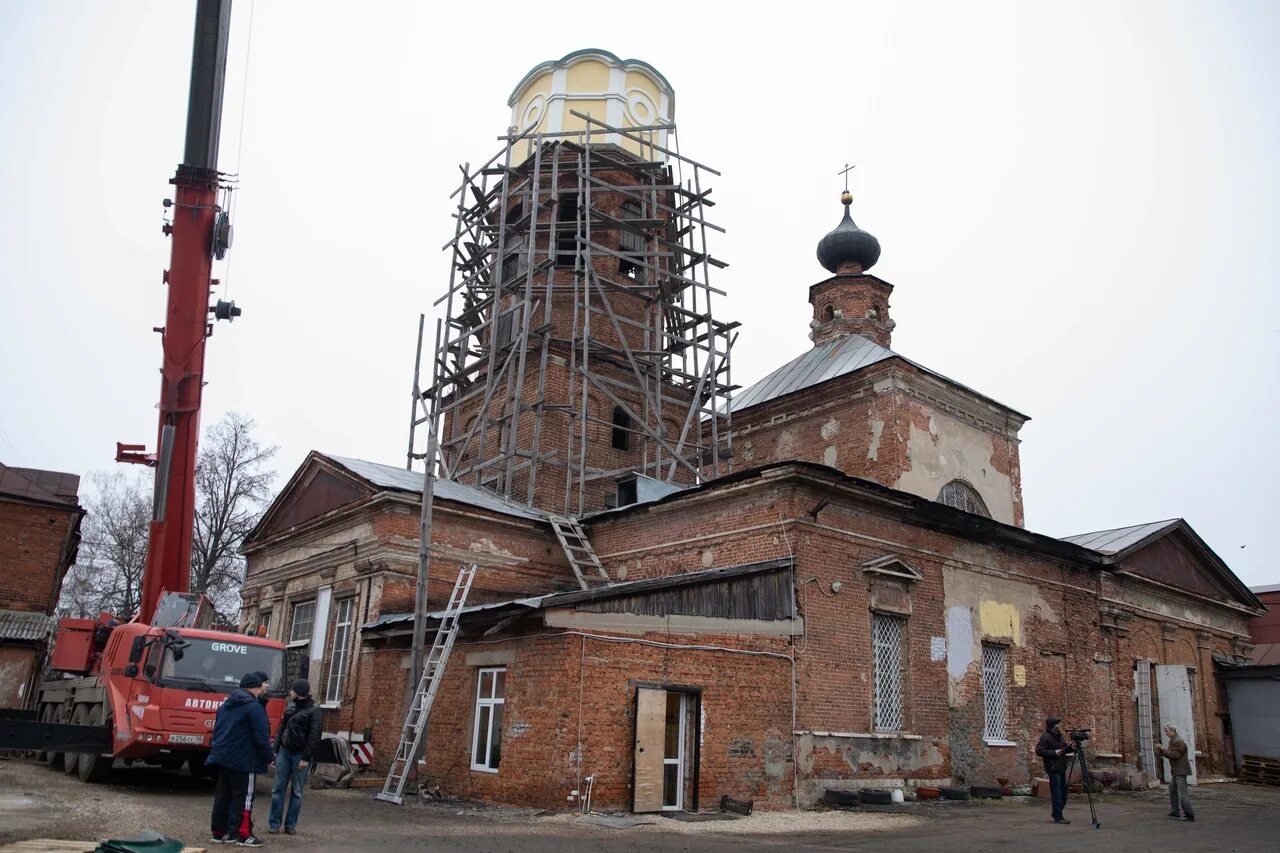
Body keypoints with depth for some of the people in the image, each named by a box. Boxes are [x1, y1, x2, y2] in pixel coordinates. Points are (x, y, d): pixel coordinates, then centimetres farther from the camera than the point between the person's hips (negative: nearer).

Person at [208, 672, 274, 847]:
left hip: (222, 757, 9)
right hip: (243, 760, -9)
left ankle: (219, 832, 16)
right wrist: (269, 757, -5)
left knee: (222, 795, 12)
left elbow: (217, 731, 22)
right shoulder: (254, 707, -13)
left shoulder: (226, 705, 16)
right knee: (243, 797, -3)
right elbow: (261, 736, -16)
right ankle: (243, 835, -2)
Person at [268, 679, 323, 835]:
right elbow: (282, 729, 15)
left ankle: (291, 825, 10)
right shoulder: (290, 708, 10)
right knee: (278, 789, 3)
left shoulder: (315, 711, -9)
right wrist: (275, 750, 7)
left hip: (300, 755, -5)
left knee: (297, 792, 3)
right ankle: (274, 824, 9)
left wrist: (306, 758, -17)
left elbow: (314, 736, -13)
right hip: (284, 752, 5)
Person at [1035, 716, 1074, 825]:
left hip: (1061, 767, 9)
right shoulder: (1045, 737, -12)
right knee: (1057, 793, -6)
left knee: (1063, 792, 12)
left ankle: (1056, 812, 28)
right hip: (1053, 768, -9)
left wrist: (1071, 749, 4)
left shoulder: (1059, 736, 15)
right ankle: (1058, 817, -1)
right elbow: (1039, 751, -17)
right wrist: (1054, 752, -22)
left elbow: (1064, 749, 25)